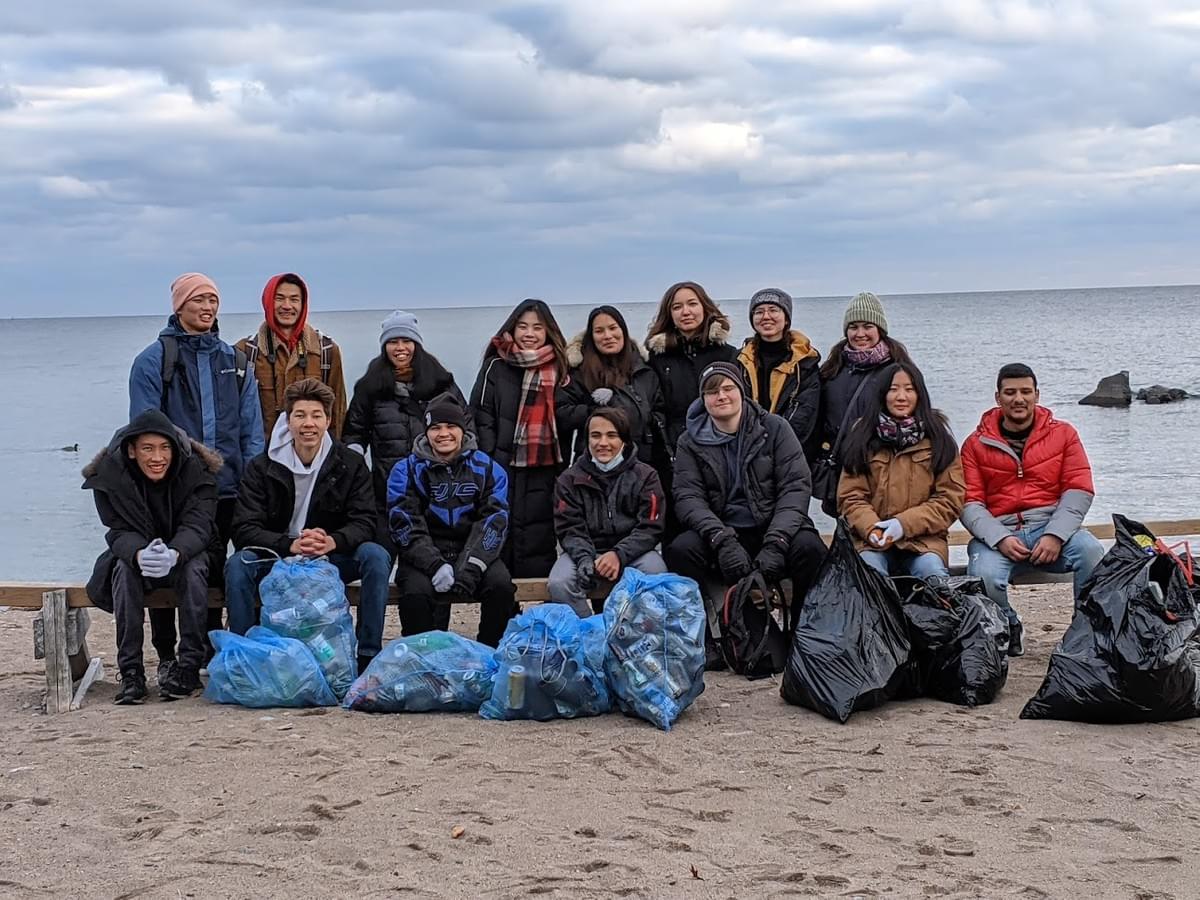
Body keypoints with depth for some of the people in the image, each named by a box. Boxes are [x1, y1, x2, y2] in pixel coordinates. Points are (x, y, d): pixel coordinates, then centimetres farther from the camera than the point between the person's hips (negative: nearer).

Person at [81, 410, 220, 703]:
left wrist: (174, 554, -51)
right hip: (133, 554, 1)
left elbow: (197, 526, -27)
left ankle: (189, 665, -30)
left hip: (186, 555, -1)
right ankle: (131, 671, -31)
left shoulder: (197, 470, -18)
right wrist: (140, 554, -47)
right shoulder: (110, 475, -15)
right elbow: (120, 531, -21)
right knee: (125, 568, -31)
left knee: (194, 567, -33)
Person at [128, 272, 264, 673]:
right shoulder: (154, 360, 0)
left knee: (214, 571, 11)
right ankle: (167, 656, 15)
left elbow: (251, 429, 11)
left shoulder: (235, 361, 12)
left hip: (226, 489, 3)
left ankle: (210, 652, 21)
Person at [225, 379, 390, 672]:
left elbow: (364, 523, -8)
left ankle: (369, 656, -18)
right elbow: (244, 530, -13)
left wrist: (332, 542, -31)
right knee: (238, 564, -30)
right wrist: (290, 545, -31)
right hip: (276, 560, -1)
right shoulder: (262, 468, -4)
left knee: (376, 556, -26)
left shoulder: (350, 464, -1)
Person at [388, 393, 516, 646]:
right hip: (424, 557, -1)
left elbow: (494, 522, -4)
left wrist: (471, 569, -20)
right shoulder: (407, 471, 4)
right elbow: (405, 526, -7)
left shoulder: (487, 469, 6)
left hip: (473, 555, 1)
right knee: (416, 591, -31)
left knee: (501, 585, -26)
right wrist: (436, 566, -23)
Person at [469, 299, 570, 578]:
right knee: (502, 541, 1)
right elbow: (481, 418, 0)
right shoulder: (496, 367, 4)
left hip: (544, 470, 2)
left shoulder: (559, 367, 11)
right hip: (504, 469, -1)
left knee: (539, 553, 2)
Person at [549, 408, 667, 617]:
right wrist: (584, 558, -22)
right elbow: (569, 528, 0)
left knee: (655, 574, -33)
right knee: (558, 584, -30)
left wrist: (618, 554, -21)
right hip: (584, 551, 1)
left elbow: (650, 527, -4)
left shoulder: (645, 476, 5)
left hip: (632, 551, 0)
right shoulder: (570, 479, 8)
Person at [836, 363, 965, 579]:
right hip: (872, 539, 0)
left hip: (924, 538, 0)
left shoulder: (938, 439, 10)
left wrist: (904, 524, -10)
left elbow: (950, 500, 4)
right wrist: (871, 528, -14)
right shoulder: (863, 436, 12)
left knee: (933, 573, -32)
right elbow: (850, 497, 7)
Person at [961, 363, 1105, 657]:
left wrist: (1055, 535, -14)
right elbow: (970, 503, 1)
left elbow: (1079, 491, 2)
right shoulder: (976, 444, 8)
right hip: (998, 532, -1)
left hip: (1052, 526, 1)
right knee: (984, 576, -32)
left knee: (1092, 552, -30)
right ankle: (1009, 629, 2)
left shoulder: (1063, 434, 10)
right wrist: (1000, 539, -17)